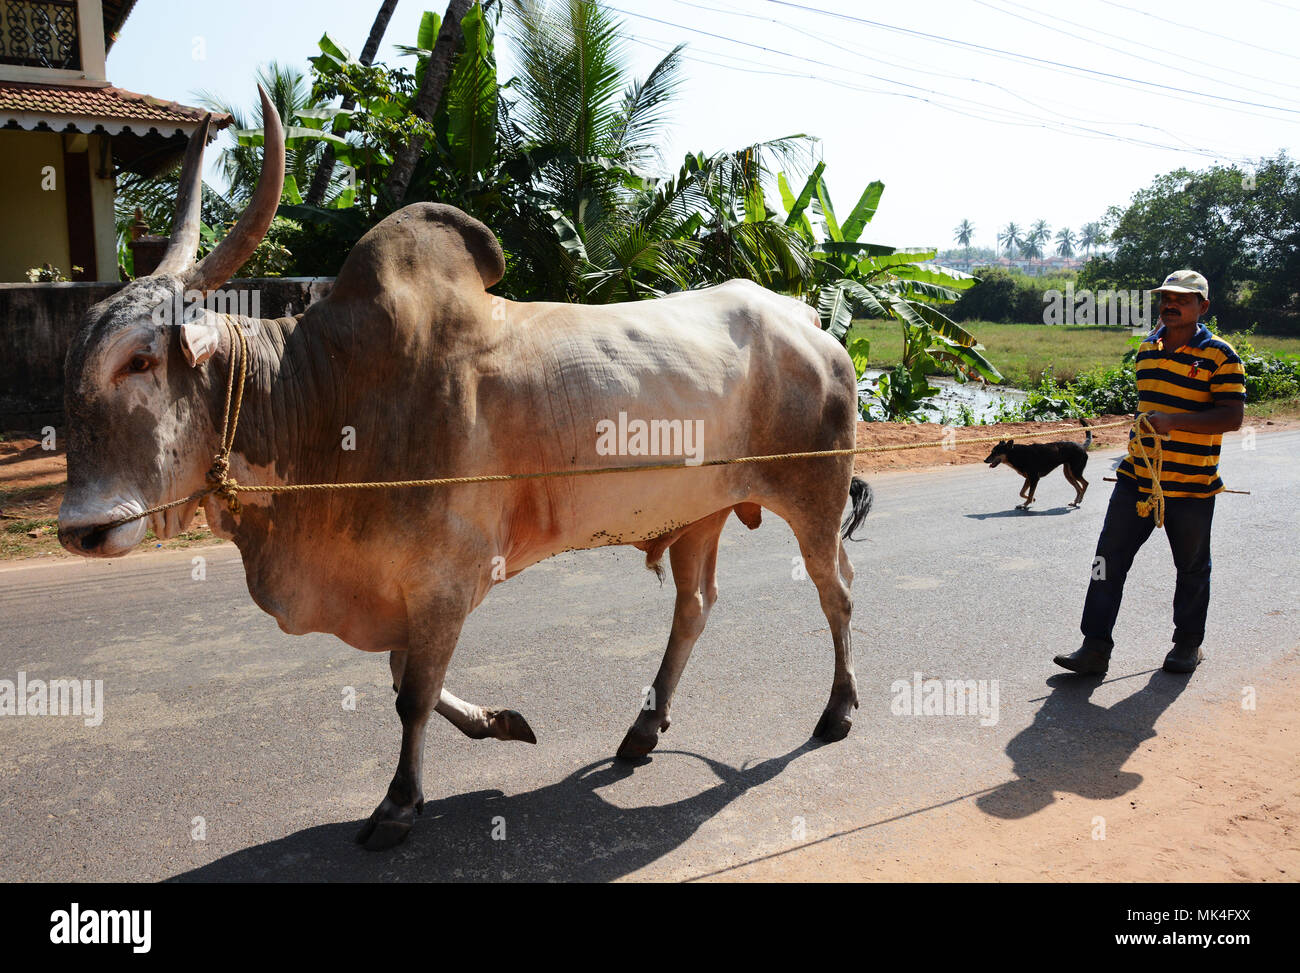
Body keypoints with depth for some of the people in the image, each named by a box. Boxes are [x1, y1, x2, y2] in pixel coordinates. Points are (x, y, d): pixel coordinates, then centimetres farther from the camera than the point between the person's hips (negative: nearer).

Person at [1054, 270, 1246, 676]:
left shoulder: (1219, 356, -9)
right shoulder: (1147, 349, 11)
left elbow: (1232, 416, -17)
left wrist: (1173, 421, -28)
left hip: (1190, 486, -5)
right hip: (1136, 478, 5)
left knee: (1192, 567, 12)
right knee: (1109, 558, -2)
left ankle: (1188, 643, 30)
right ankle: (1095, 647, 1)